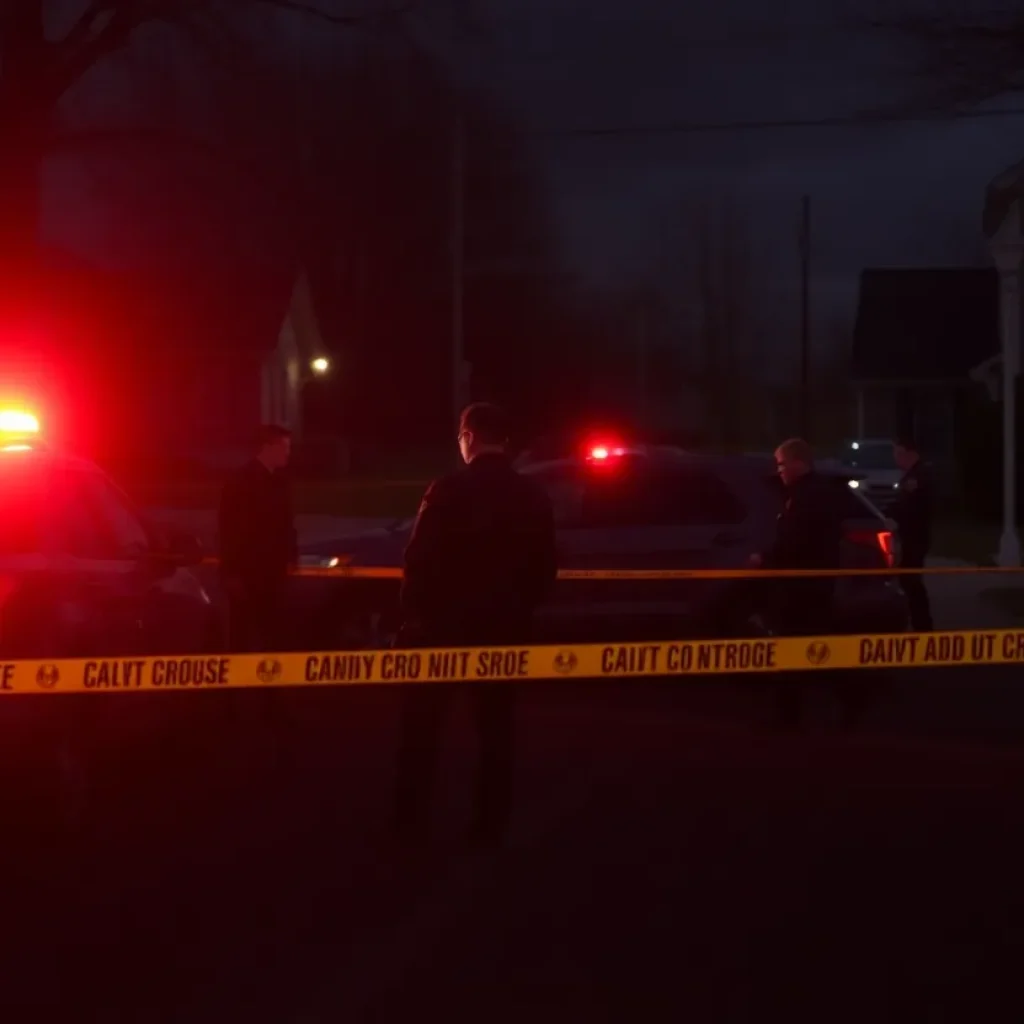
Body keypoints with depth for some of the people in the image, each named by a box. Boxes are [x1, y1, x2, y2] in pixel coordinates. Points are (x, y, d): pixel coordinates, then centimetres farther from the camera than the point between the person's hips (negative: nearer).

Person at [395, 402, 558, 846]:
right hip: (505, 625, 4)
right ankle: (489, 824, 11)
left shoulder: (448, 490, -12)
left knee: (422, 723, 7)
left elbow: (420, 560, -13)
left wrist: (413, 613, -2)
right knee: (495, 725, 11)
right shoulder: (533, 497, 2)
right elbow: (545, 568, 6)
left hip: (448, 621, -3)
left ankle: (410, 819, 8)